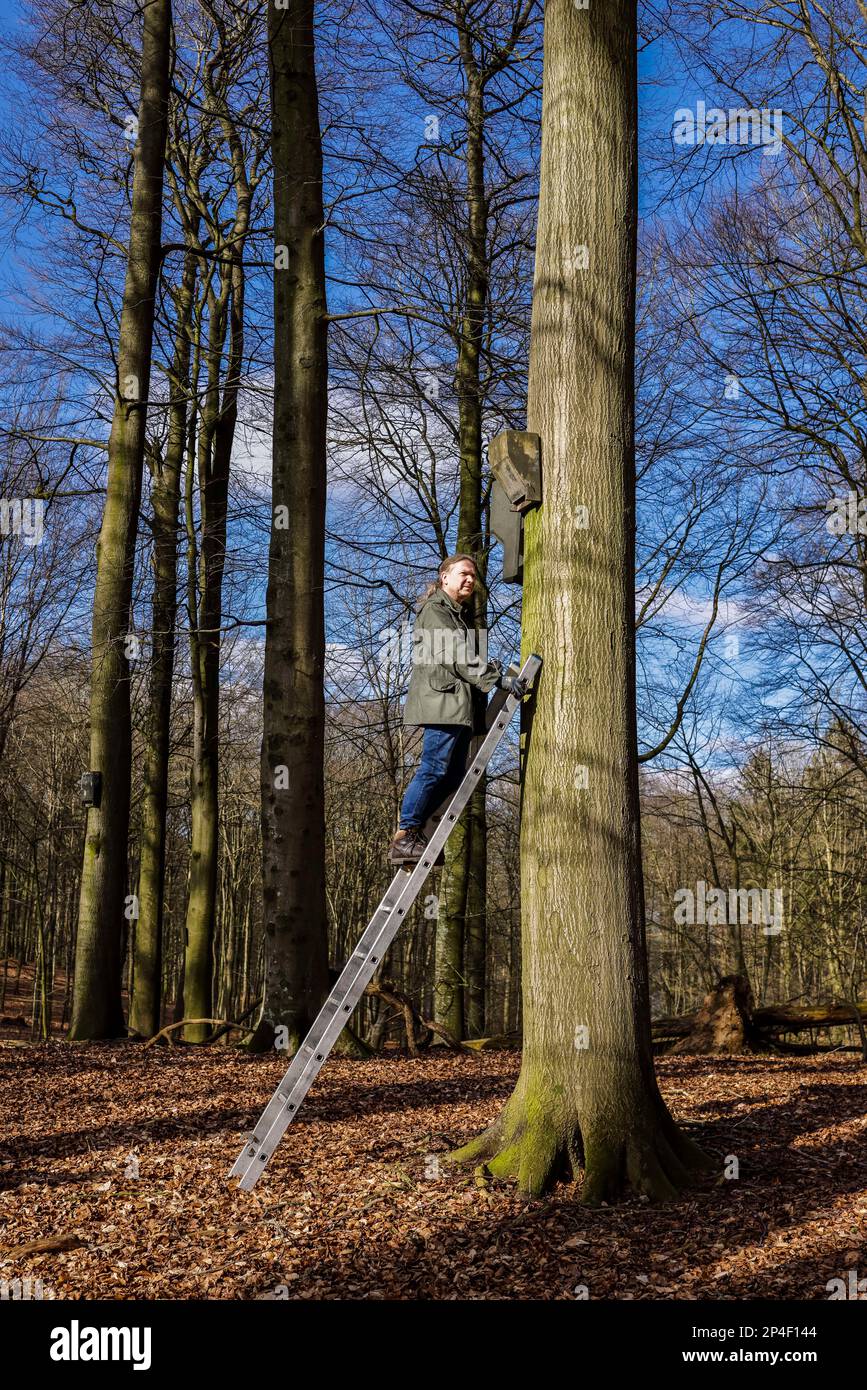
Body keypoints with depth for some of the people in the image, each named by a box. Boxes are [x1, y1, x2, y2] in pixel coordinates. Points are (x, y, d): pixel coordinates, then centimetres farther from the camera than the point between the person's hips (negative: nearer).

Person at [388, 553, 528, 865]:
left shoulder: (455, 615, 30)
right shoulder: (435, 610, -2)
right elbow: (457, 656, -13)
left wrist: (491, 671, 9)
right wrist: (498, 678, -18)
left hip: (455, 705, 10)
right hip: (441, 699, -10)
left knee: (453, 775, 5)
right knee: (434, 769, -14)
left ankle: (415, 837, 5)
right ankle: (403, 838, -12)